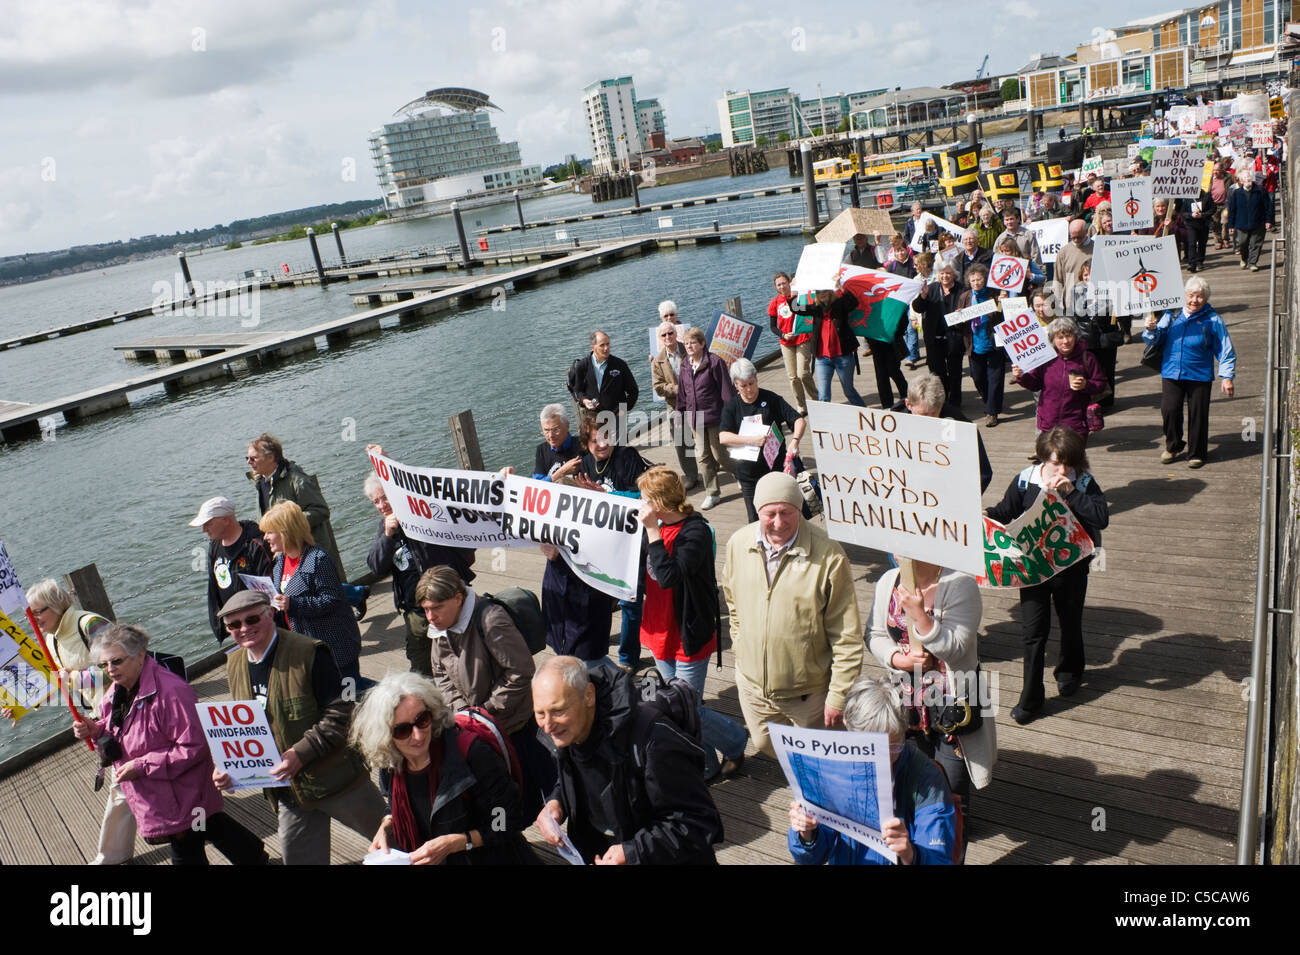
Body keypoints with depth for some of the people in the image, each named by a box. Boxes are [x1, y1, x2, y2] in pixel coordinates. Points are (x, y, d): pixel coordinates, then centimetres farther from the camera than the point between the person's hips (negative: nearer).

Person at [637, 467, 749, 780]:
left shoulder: (696, 531, -21)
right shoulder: (657, 527, 1)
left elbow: (668, 576, -33)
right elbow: (650, 577, 12)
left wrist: (653, 530, -28)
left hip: (689, 637, -8)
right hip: (661, 634, 8)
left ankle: (735, 741, 25)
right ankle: (706, 766, 35)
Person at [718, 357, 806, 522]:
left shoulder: (771, 399, -1)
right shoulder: (731, 407, 3)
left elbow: (800, 420, -5)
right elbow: (723, 437, -11)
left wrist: (795, 440, -26)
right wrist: (752, 440, -22)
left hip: (776, 469, -1)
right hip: (748, 474, 1)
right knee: (756, 520, 7)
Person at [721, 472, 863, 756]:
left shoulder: (828, 556, -22)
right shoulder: (738, 543, -7)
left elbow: (847, 637, -16)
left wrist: (838, 696, -14)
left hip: (809, 692, -4)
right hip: (752, 683, 5)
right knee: (765, 745, 25)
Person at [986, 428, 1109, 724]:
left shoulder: (1084, 484, -9)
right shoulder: (1024, 481, -6)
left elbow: (1102, 518, -22)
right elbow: (1005, 512, 5)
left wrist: (1071, 493, -28)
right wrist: (988, 516, -16)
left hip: (1071, 567, 0)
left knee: (1070, 624, 20)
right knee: (1034, 630, 1)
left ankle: (1069, 672, 49)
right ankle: (1030, 698, 11)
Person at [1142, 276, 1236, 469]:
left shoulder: (1212, 320, 0)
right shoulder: (1171, 314, 6)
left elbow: (1225, 350, 3)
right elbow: (1156, 340, 9)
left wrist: (1227, 377, -3)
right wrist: (1152, 329, -14)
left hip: (1199, 375, -2)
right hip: (1171, 373, 2)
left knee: (1198, 415, 2)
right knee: (1169, 411, -3)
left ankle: (1196, 453, 18)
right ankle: (1173, 446, 21)